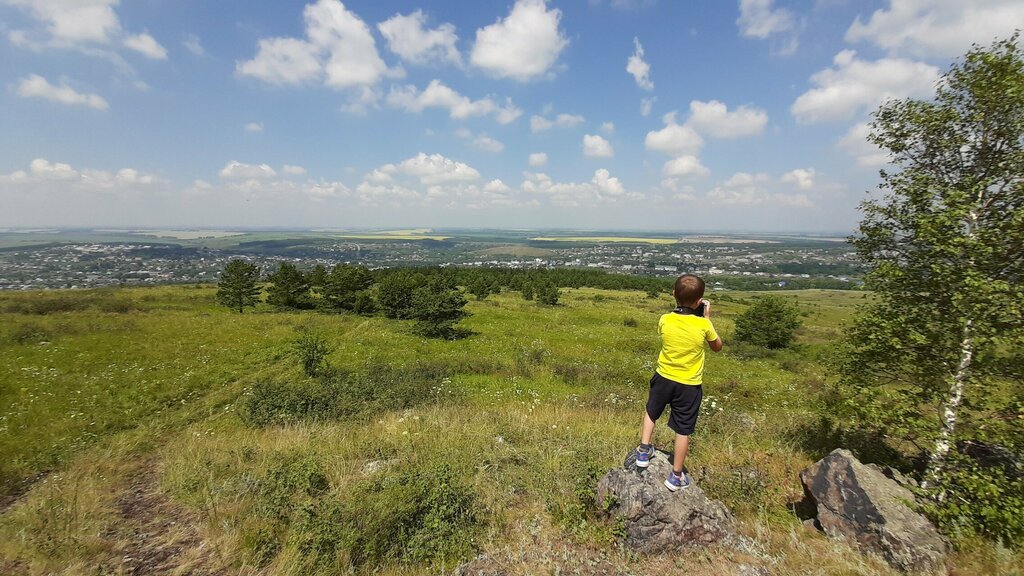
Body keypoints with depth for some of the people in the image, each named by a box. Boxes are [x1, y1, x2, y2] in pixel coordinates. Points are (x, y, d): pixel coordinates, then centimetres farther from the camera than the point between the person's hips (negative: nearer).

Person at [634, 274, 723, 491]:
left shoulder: (665, 320, -13)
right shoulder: (703, 325, -17)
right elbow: (717, 347, 2)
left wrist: (680, 309, 8)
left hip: (663, 378, 2)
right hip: (689, 385, -1)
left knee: (651, 412, 27)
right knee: (683, 430, 12)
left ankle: (644, 452, 35)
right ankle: (676, 476, 24)